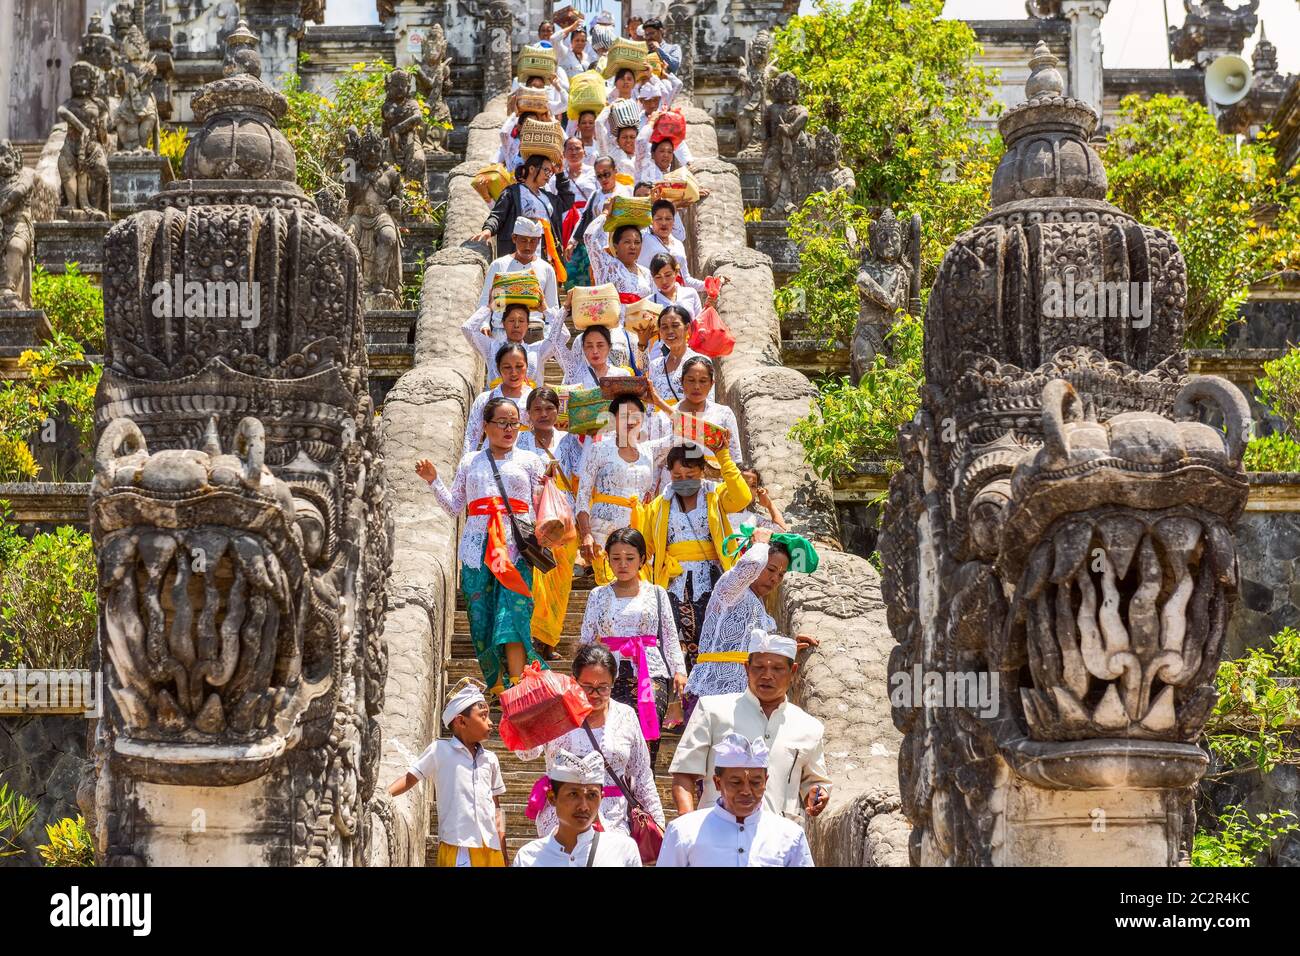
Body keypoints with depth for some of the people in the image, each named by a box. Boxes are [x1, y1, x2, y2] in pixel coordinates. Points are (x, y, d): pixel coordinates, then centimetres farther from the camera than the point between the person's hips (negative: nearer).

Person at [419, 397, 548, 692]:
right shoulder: (470, 463, 16)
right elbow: (454, 507, 16)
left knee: (512, 618, -15)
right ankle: (495, 685, 13)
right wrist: (433, 480, 6)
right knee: (480, 620, -1)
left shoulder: (529, 461, 13)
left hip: (516, 551, -2)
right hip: (477, 551, 2)